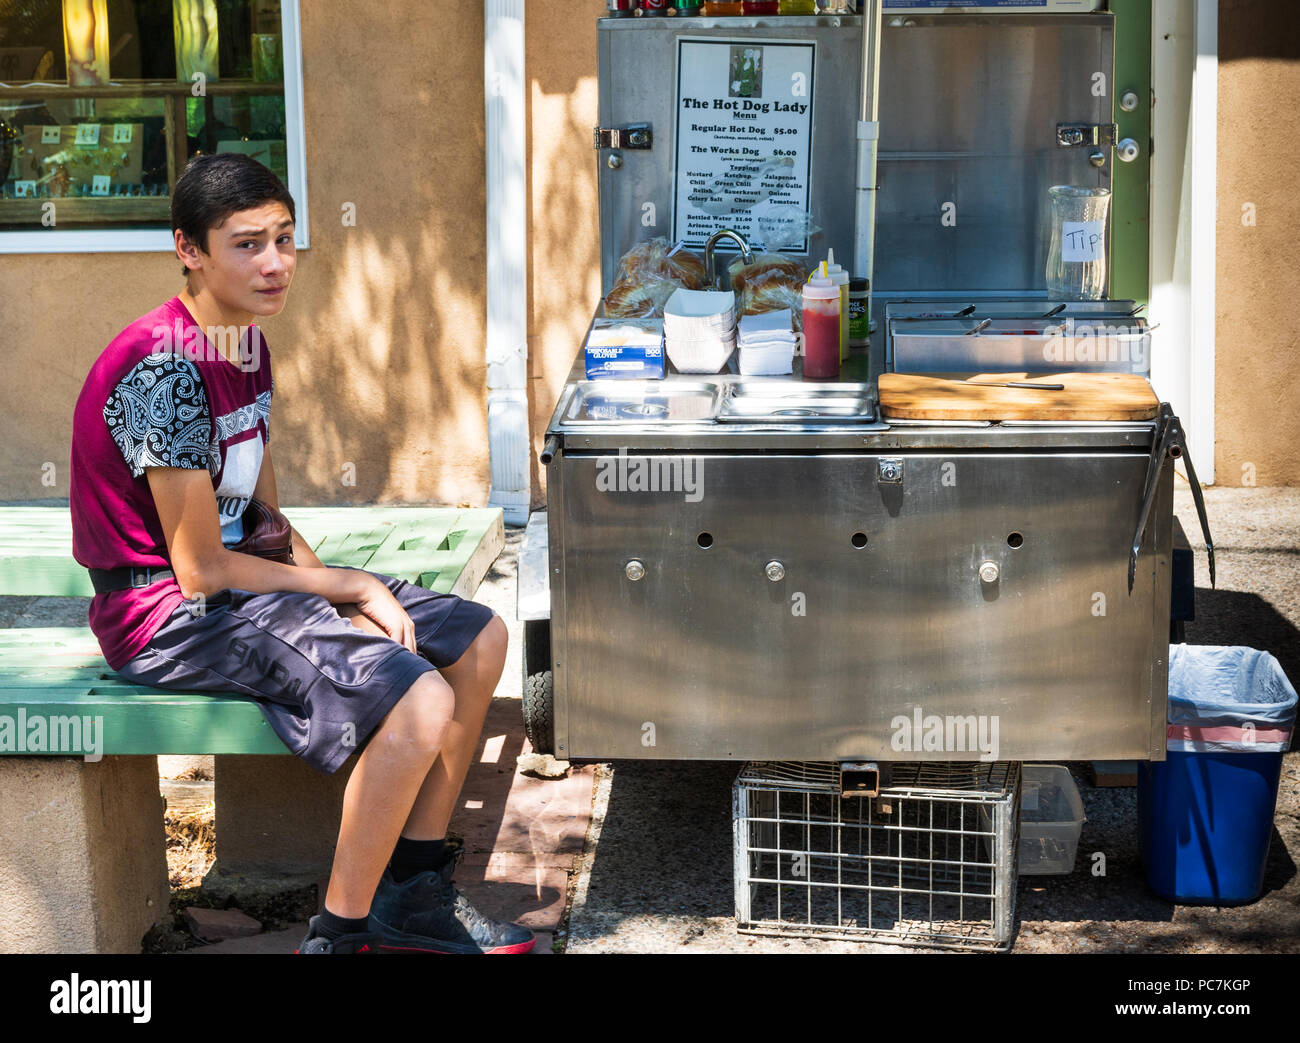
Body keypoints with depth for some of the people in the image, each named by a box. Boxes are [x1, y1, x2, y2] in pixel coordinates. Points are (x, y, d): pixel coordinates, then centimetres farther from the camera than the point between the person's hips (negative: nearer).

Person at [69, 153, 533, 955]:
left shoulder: (249, 344, 7)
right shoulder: (165, 371, -23)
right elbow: (201, 571, -21)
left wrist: (351, 597, -7)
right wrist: (352, 586, -11)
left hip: (235, 578, 10)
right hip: (170, 617, -10)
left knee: (480, 640, 7)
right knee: (420, 702, -27)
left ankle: (415, 893, 14)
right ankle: (338, 935, -11)